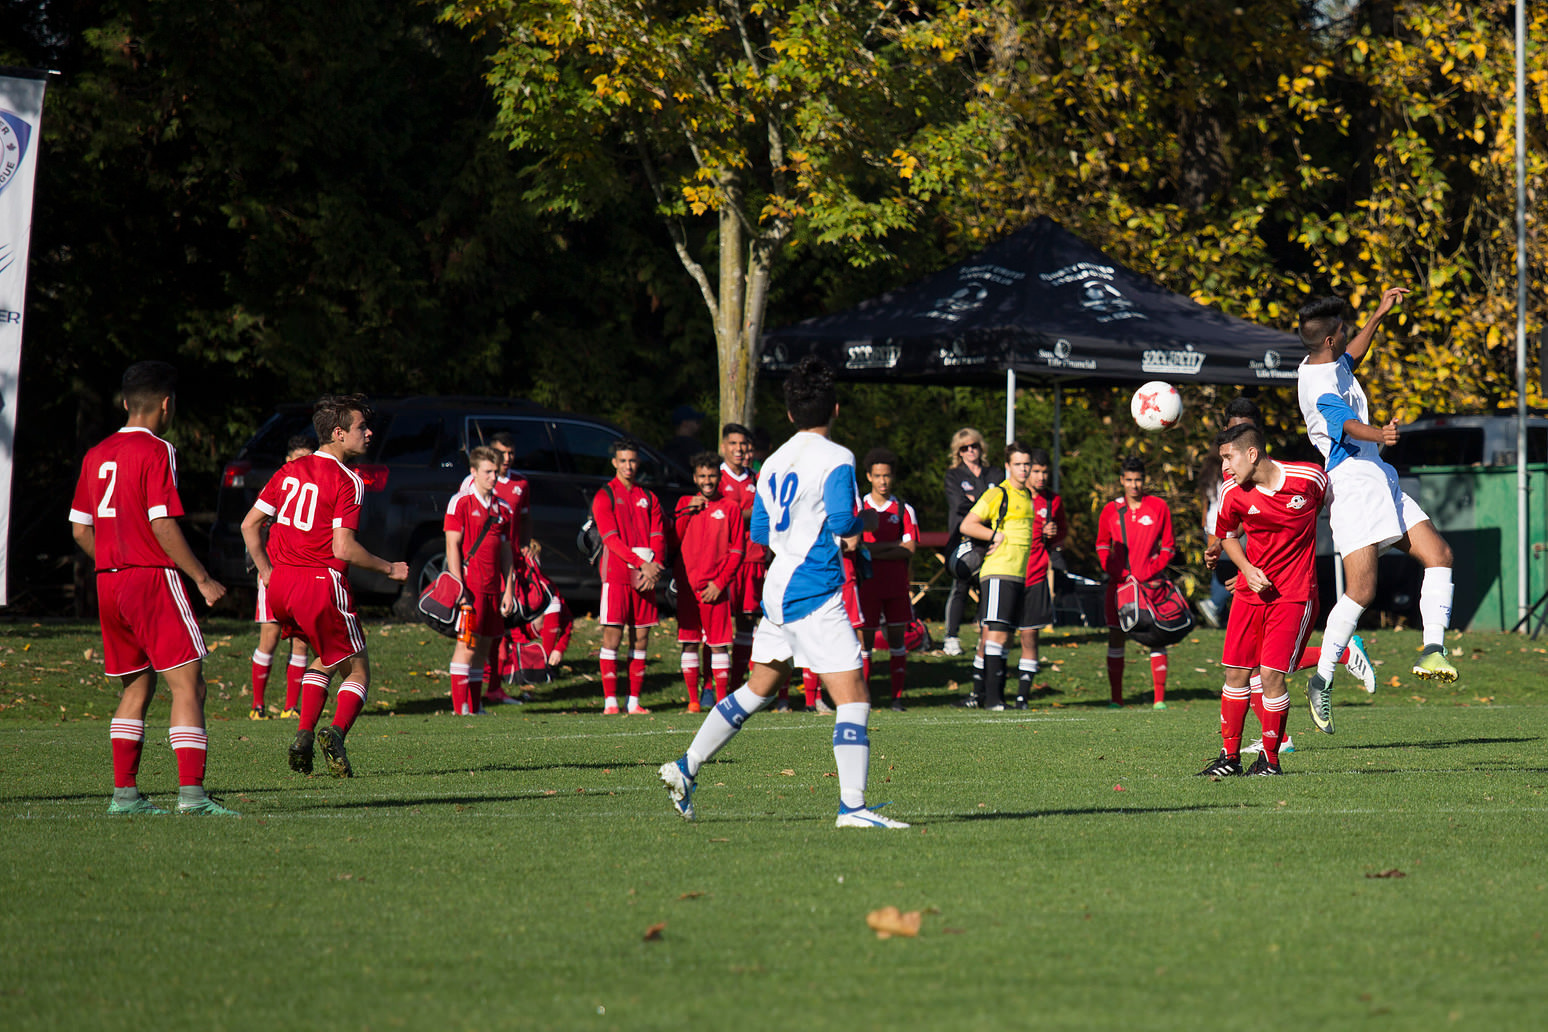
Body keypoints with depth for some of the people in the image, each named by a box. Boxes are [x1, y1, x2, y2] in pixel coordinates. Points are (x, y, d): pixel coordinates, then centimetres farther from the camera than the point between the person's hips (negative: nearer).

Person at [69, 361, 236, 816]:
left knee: (136, 688, 15)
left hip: (108, 583, 8)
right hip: (153, 578, -8)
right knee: (188, 685, -8)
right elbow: (163, 525, -16)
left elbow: (80, 530, 14)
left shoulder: (97, 455, 13)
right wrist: (202, 579, -11)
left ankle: (124, 793, 12)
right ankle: (191, 792, -18)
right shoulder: (156, 452, -9)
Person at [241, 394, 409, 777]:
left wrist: (267, 571, 17)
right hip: (321, 584, -6)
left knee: (324, 658, 27)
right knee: (357, 671, 7)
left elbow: (249, 524, 10)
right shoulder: (348, 482, -9)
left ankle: (304, 734, 9)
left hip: (279, 586, 6)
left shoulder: (290, 470, 11)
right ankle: (336, 731, -21)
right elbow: (343, 549, -16)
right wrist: (389, 569, -3)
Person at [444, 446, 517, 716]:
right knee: (466, 646, -10)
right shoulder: (460, 503, -2)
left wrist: (508, 590, 12)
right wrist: (459, 587, -14)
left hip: (492, 587, 6)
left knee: (483, 648, 8)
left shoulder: (504, 509, 15)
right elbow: (452, 547, -6)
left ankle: (475, 706, 13)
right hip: (469, 587, -6)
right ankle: (460, 707, -10)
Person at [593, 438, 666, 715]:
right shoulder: (604, 497, 2)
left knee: (641, 637, 3)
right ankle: (610, 701, -7)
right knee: (612, 635, -8)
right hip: (616, 574, -4)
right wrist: (641, 564, -17)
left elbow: (658, 537, 10)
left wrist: (655, 567, -10)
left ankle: (634, 701, 7)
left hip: (645, 576, 4)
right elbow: (611, 537, -8)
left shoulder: (648, 498, 16)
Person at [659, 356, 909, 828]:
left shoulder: (774, 462, 13)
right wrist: (865, 520, 0)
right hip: (814, 594, -8)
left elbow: (759, 532, 20)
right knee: (853, 698, -8)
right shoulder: (835, 458, -10)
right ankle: (852, 806, -16)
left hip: (777, 589, 8)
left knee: (759, 688, 22)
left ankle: (686, 768, 21)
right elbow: (843, 522, -21)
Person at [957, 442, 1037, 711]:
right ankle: (991, 698, -16)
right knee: (996, 634, -14)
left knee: (1004, 638, 8)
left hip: (1018, 576, 8)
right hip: (998, 574, -8)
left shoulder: (1028, 496, 19)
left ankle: (997, 696, 10)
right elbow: (966, 526, -9)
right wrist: (997, 535, -12)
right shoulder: (997, 495, -6)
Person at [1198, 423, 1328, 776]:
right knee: (1235, 672, 2)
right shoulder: (1233, 493, -6)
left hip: (1294, 593, -4)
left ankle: (1270, 757, 4)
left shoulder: (1309, 478, -13)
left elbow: (1331, 503, 10)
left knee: (1271, 674, -11)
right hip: (1252, 591, 4)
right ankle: (1229, 756, 15)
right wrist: (1246, 568, -4)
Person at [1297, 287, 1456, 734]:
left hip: (1380, 481, 10)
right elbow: (1347, 424, -37)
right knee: (1361, 592, -14)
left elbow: (1351, 357, 39)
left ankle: (1433, 651, -7)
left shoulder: (1333, 366, 14)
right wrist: (1380, 434, -57)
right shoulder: (1320, 387, -18)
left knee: (1439, 553, -3)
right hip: (1353, 484, -10)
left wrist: (1379, 316, 42)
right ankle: (1322, 680, -5)